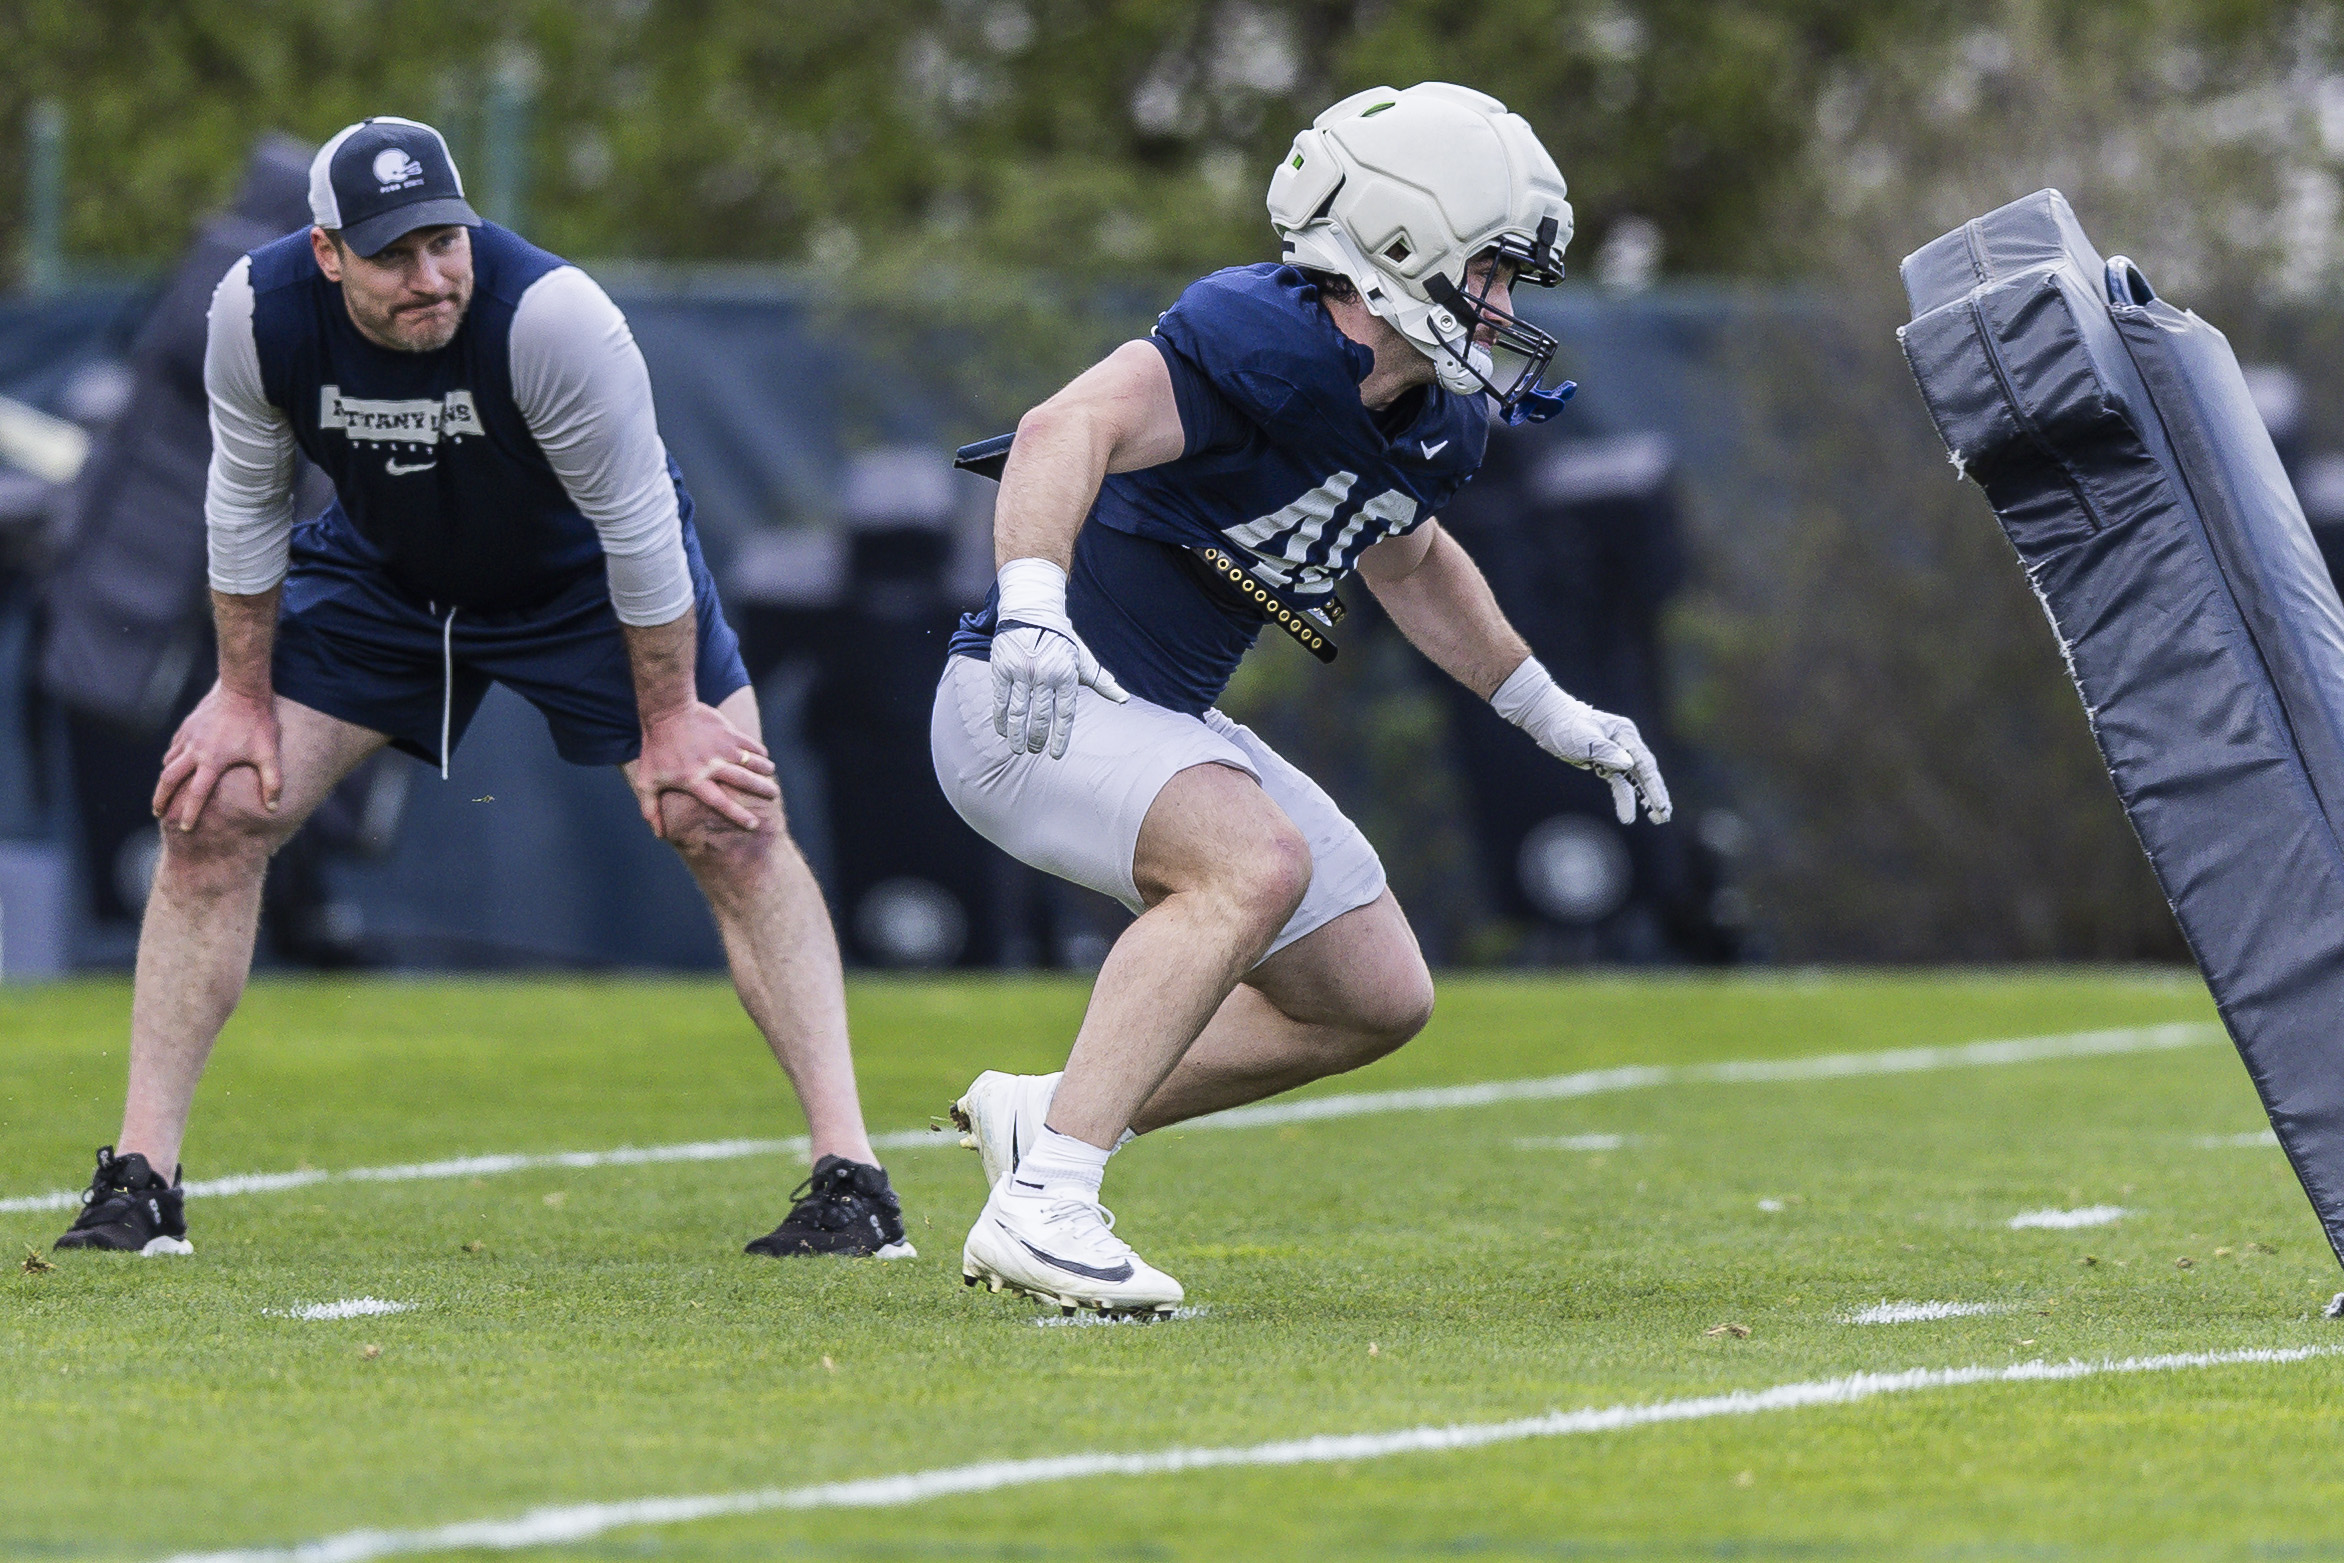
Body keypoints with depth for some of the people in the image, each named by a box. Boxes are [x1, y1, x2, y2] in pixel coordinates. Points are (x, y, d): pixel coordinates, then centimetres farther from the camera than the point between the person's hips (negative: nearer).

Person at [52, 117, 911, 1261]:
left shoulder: (550, 313, -36)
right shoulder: (258, 312, -26)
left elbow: (635, 523, -25)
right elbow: (244, 503, -7)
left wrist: (668, 724, -19)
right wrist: (244, 697, -4)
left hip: (584, 582, -3)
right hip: (380, 569, 3)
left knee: (732, 830, -16)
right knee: (211, 811, -8)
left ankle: (851, 1177, -12)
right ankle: (138, 1180, -1)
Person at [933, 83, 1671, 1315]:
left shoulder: (1432, 427, 5)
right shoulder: (1267, 341, -24)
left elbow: (1408, 562, 28)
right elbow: (1070, 430, -39)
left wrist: (1551, 715, 29)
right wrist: (1032, 601, -53)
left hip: (1159, 723, 10)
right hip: (1032, 703, -10)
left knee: (1375, 1001, 10)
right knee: (1259, 865, -33)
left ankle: (1042, 1116, 19)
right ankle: (1040, 1205, -33)